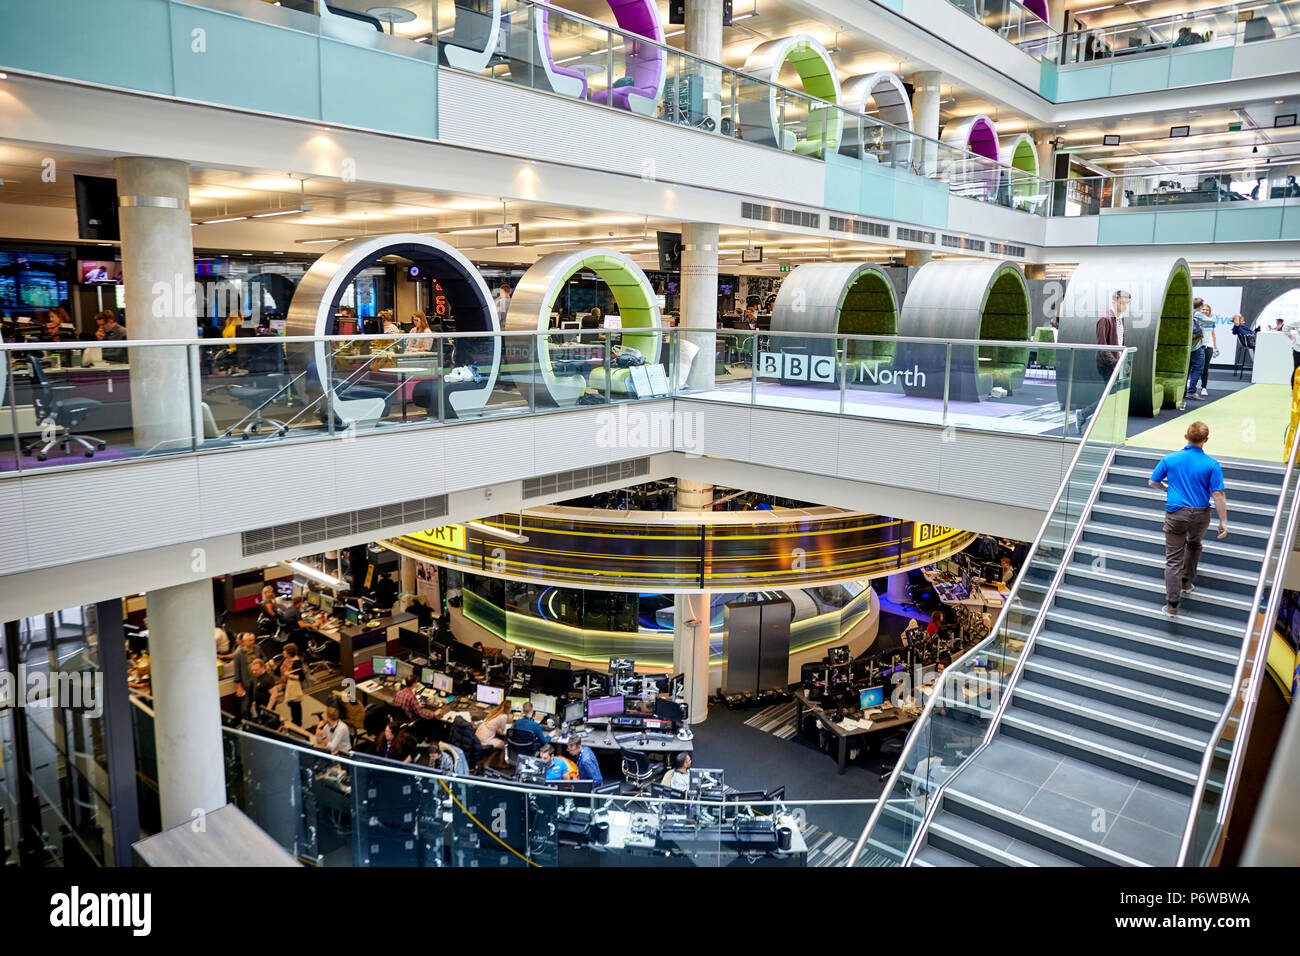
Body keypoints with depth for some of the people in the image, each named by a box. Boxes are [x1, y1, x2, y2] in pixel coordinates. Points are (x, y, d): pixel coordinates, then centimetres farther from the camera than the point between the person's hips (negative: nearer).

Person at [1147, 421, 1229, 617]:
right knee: (1194, 544, 32)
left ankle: (1172, 605, -2)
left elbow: (1152, 482, 7)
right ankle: (1187, 582, 41)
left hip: (1176, 513, -1)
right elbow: (1218, 494, -9)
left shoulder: (1169, 459, -5)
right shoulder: (1212, 464, -8)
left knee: (1173, 558, 2)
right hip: (1200, 515, 1)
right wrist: (1223, 522, -3)